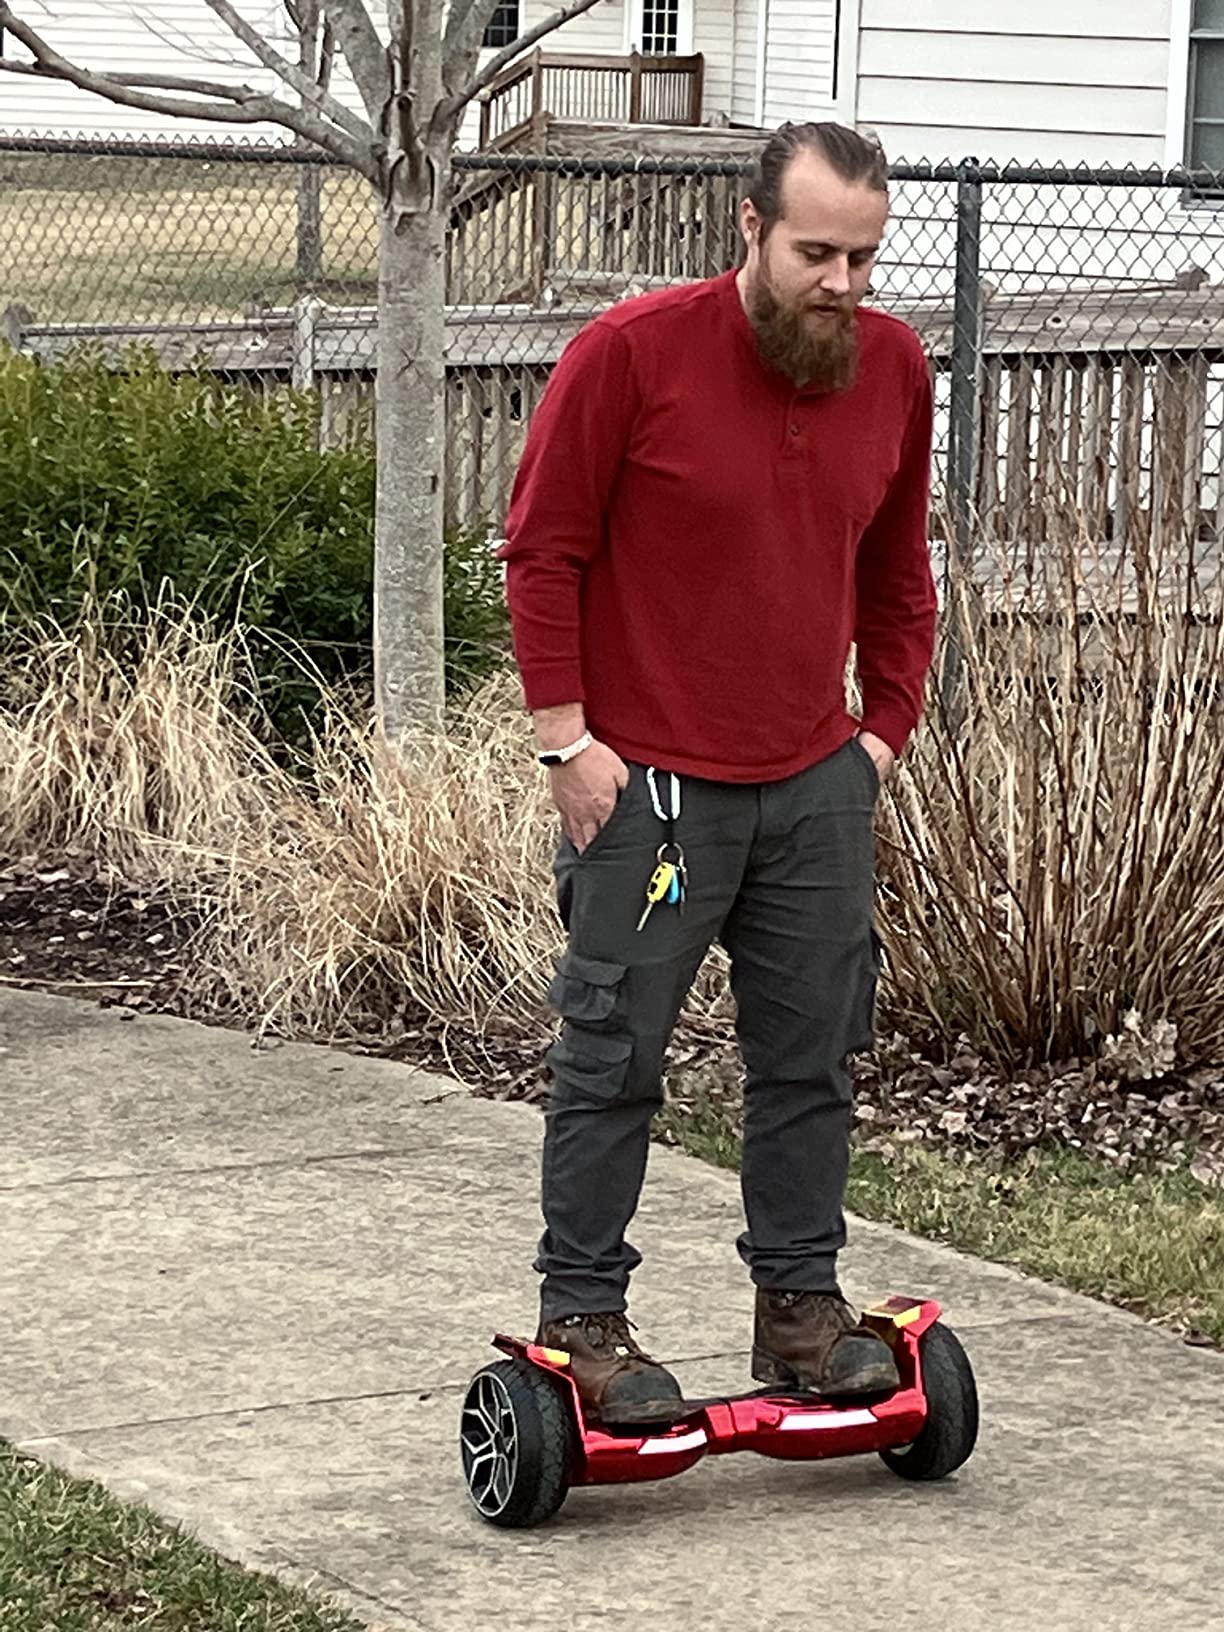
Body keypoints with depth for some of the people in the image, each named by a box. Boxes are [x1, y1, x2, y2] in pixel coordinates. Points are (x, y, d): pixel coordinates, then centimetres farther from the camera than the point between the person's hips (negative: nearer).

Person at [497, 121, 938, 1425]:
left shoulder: (894, 367, 3)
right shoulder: (631, 354, -13)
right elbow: (543, 549, -8)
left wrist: (887, 722, 10)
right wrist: (568, 736, -10)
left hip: (818, 783, 5)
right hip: (649, 784, -5)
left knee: (811, 1058, 11)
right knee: (613, 1061, 1)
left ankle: (800, 1304, 23)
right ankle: (581, 1318, 11)